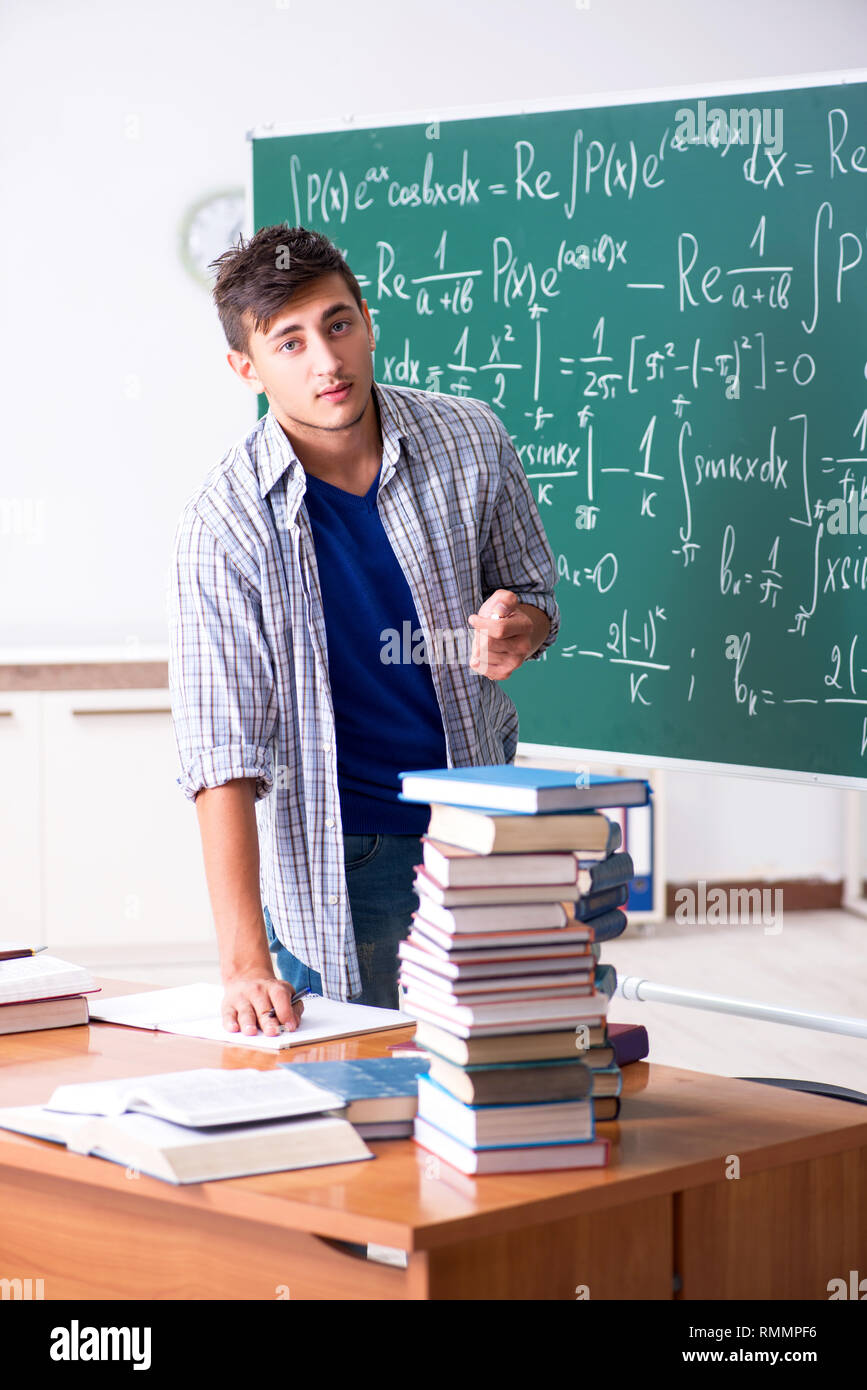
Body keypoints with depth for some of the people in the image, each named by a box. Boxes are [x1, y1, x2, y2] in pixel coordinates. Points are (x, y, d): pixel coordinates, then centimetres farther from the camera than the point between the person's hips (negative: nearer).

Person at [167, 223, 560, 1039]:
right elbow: (222, 752, -21)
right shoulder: (224, 522, -16)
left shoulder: (470, 442, -6)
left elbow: (533, 591, 11)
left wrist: (518, 628, -15)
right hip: (336, 853, -3)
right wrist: (244, 961, -29)